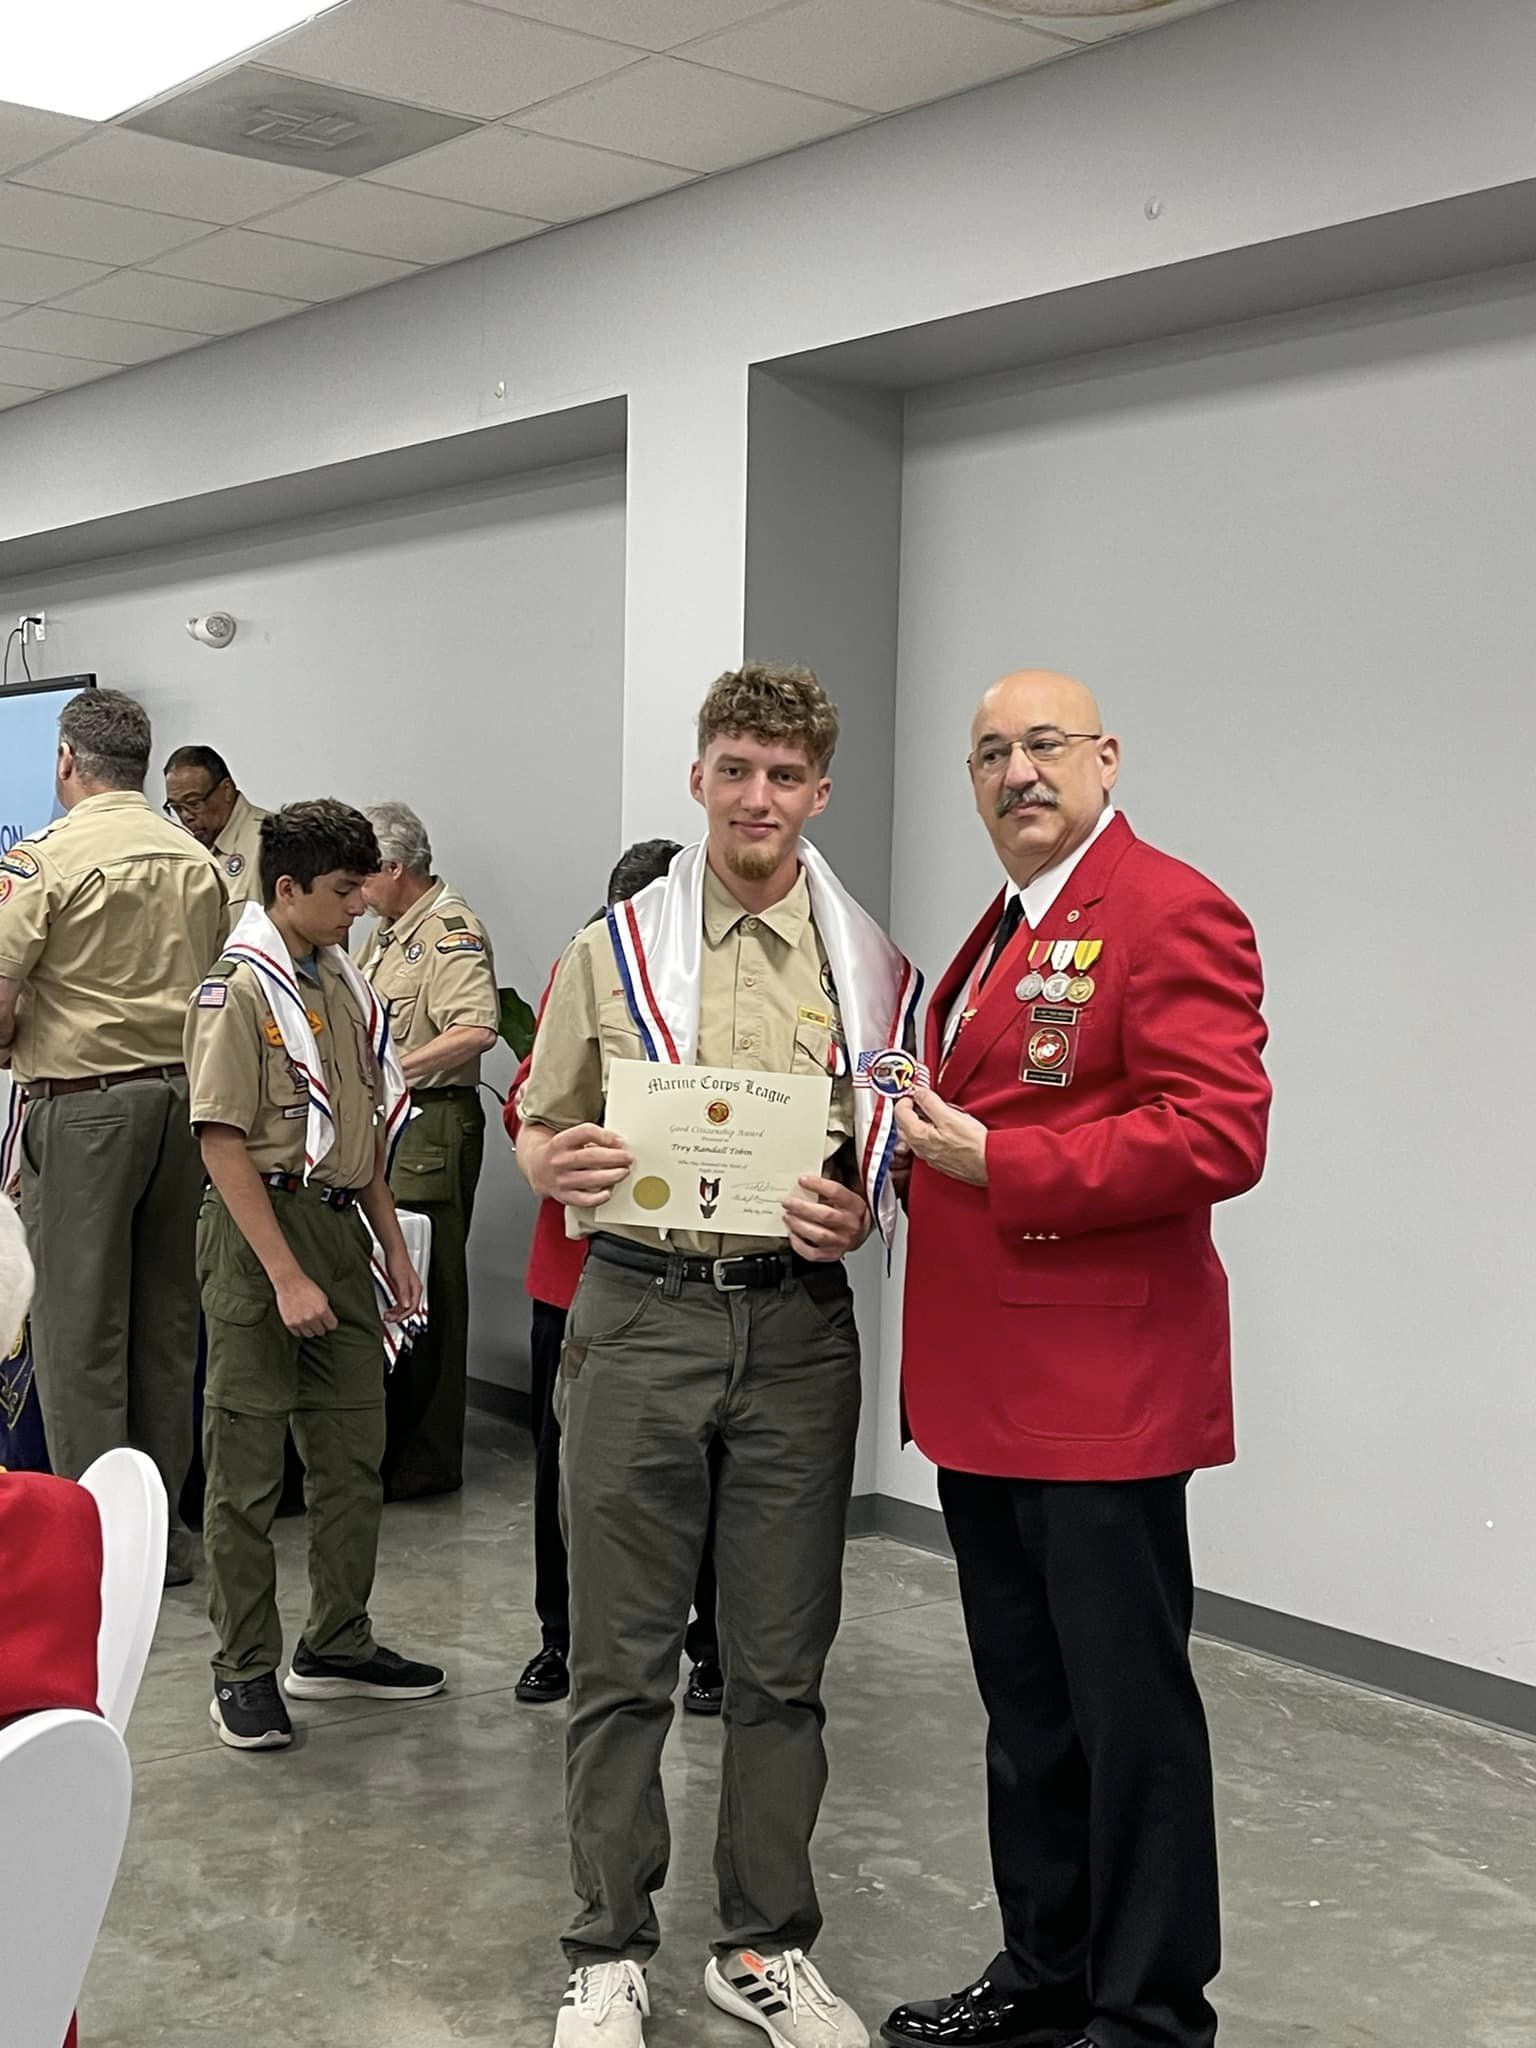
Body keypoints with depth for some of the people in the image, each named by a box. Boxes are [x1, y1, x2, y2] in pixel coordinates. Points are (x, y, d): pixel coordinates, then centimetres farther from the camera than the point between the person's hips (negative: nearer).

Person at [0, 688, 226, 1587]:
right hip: (184, 1094, 6)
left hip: (83, 1106, -5)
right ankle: (163, 1526, 19)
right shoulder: (200, 862, 8)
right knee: (167, 1319, 12)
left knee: (81, 1325, 1)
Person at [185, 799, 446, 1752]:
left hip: (338, 1223, 8)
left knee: (356, 1450, 13)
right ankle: (245, 1671, 11)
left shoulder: (340, 979, 12)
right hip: (260, 1225, -8)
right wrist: (286, 1277, -20)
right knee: (247, 1466, 0)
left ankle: (337, 1645, 26)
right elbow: (224, 1143, -17)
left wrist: (392, 1241, 16)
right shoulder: (240, 988, -13)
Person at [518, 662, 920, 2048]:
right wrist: (557, 1164, -12)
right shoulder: (612, 950, 6)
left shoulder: (870, 969, 7)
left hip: (796, 1324, 1)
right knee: (622, 1657, 5)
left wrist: (856, 1216, -10)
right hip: (637, 1316, 0)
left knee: (782, 1659, 9)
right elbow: (537, 1131, 11)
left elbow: (898, 1163, 11)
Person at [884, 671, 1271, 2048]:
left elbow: (1219, 1135, -21)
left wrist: (998, 1165, -19)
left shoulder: (1170, 913, -11)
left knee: (1129, 1711, 2)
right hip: (990, 1392, 9)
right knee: (1026, 1708, 18)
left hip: (1100, 1394, -9)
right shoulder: (1000, 936, 19)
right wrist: (929, 1142, 8)